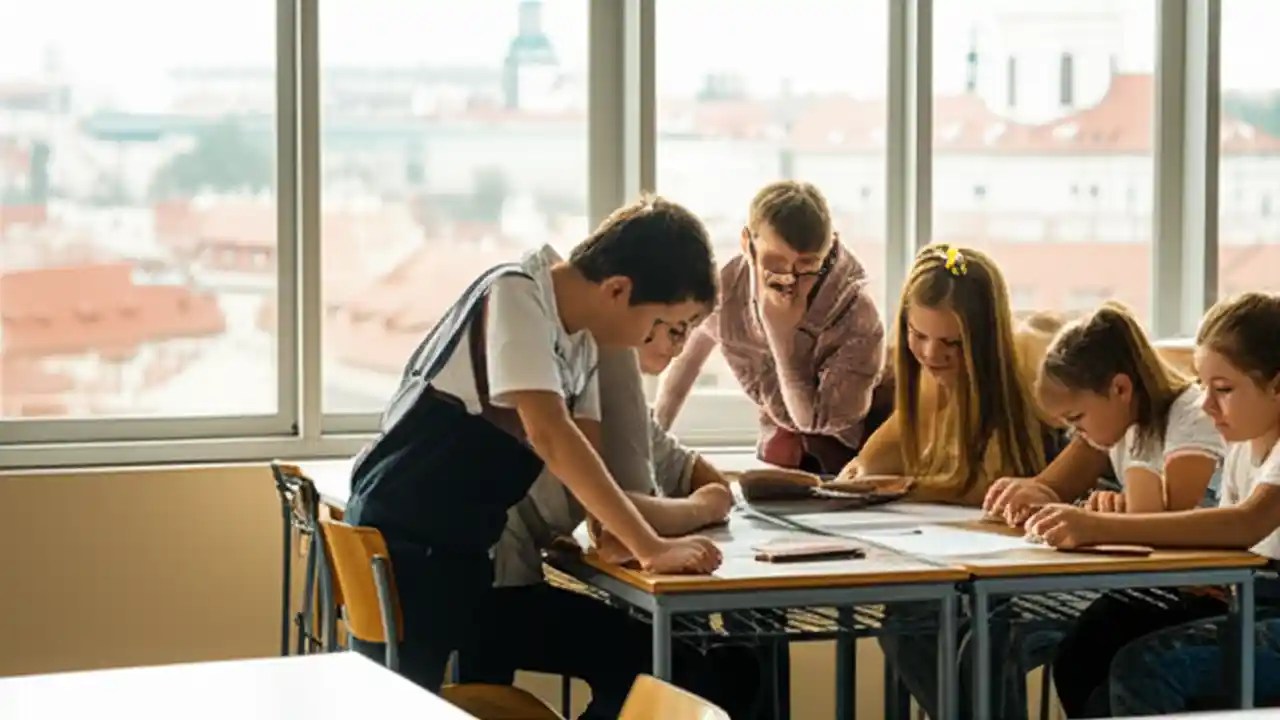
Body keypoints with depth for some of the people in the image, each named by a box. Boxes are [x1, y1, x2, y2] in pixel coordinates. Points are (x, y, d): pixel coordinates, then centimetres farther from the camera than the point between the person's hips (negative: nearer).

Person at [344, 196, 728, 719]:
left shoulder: (582, 336, 8)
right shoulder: (514, 295, -18)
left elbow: (584, 452, 5)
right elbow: (549, 434, -28)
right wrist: (650, 548, -30)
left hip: (472, 561, 9)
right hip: (402, 552, -8)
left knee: (634, 663, 3)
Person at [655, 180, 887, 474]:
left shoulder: (856, 316, -29)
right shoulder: (726, 289, -19)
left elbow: (811, 419, -23)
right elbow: (686, 359, 3)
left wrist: (780, 331, -32)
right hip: (776, 458, 3)